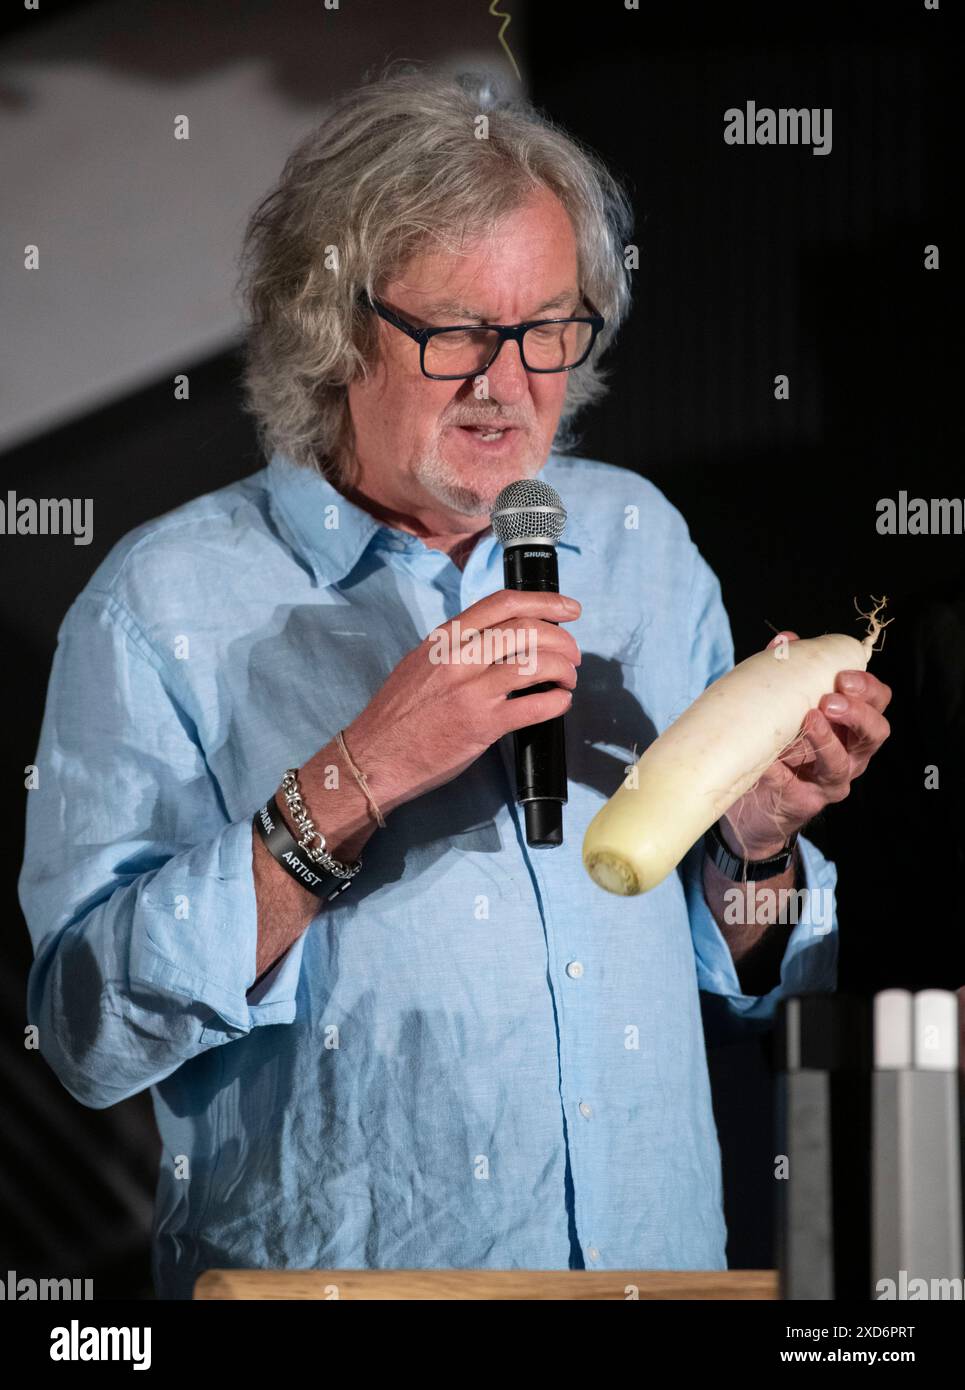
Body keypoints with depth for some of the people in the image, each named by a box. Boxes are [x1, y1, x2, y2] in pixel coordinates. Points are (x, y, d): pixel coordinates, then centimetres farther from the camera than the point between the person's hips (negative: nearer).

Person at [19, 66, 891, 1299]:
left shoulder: (637, 539, 10)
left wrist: (759, 836, -4)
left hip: (664, 1265, 3)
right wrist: (354, 783, -21)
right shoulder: (166, 602, -5)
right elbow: (88, 1029, -16)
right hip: (329, 1279, -3)